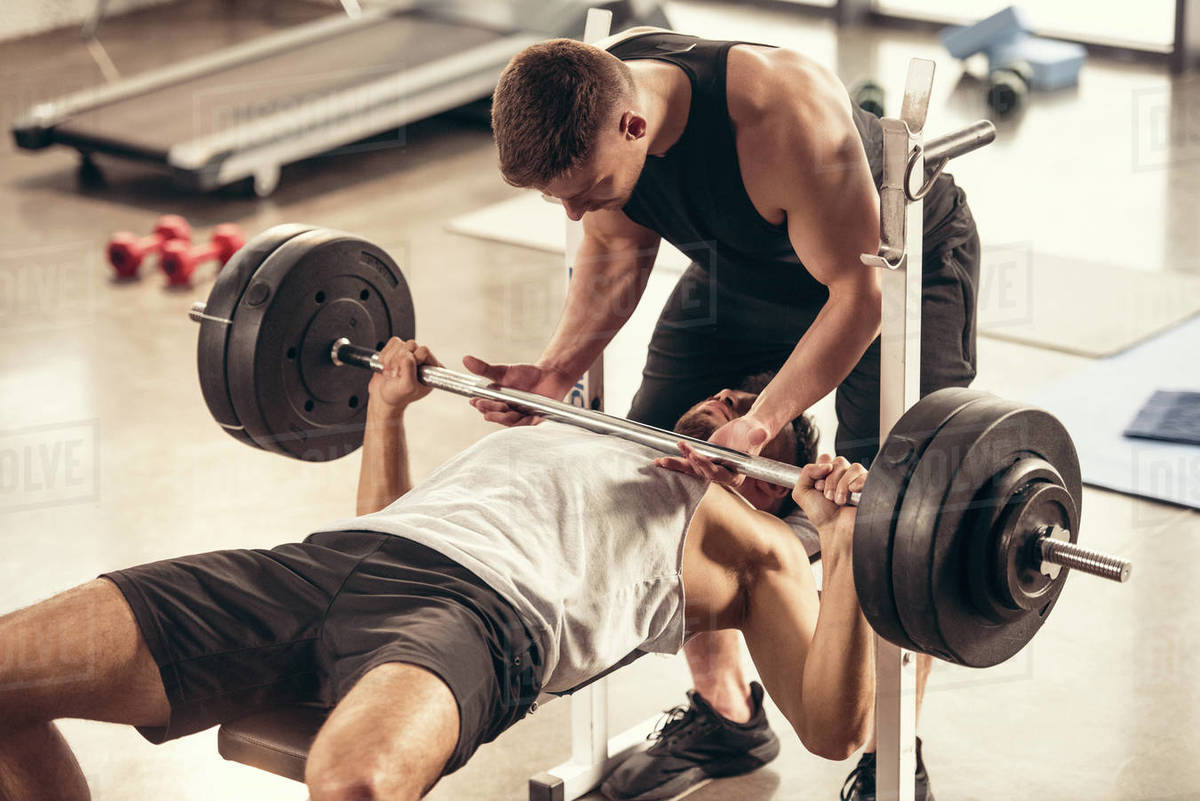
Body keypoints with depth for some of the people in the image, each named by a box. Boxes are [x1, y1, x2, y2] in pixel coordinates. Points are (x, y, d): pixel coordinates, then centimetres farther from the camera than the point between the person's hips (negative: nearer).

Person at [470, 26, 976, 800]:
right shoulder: (584, 104, -23)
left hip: (900, 262, -6)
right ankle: (725, 714, 18)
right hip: (745, 270, 7)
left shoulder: (783, 118, -43)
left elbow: (859, 289, -34)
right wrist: (559, 369, -20)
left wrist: (760, 424, -42)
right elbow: (616, 249, -5)